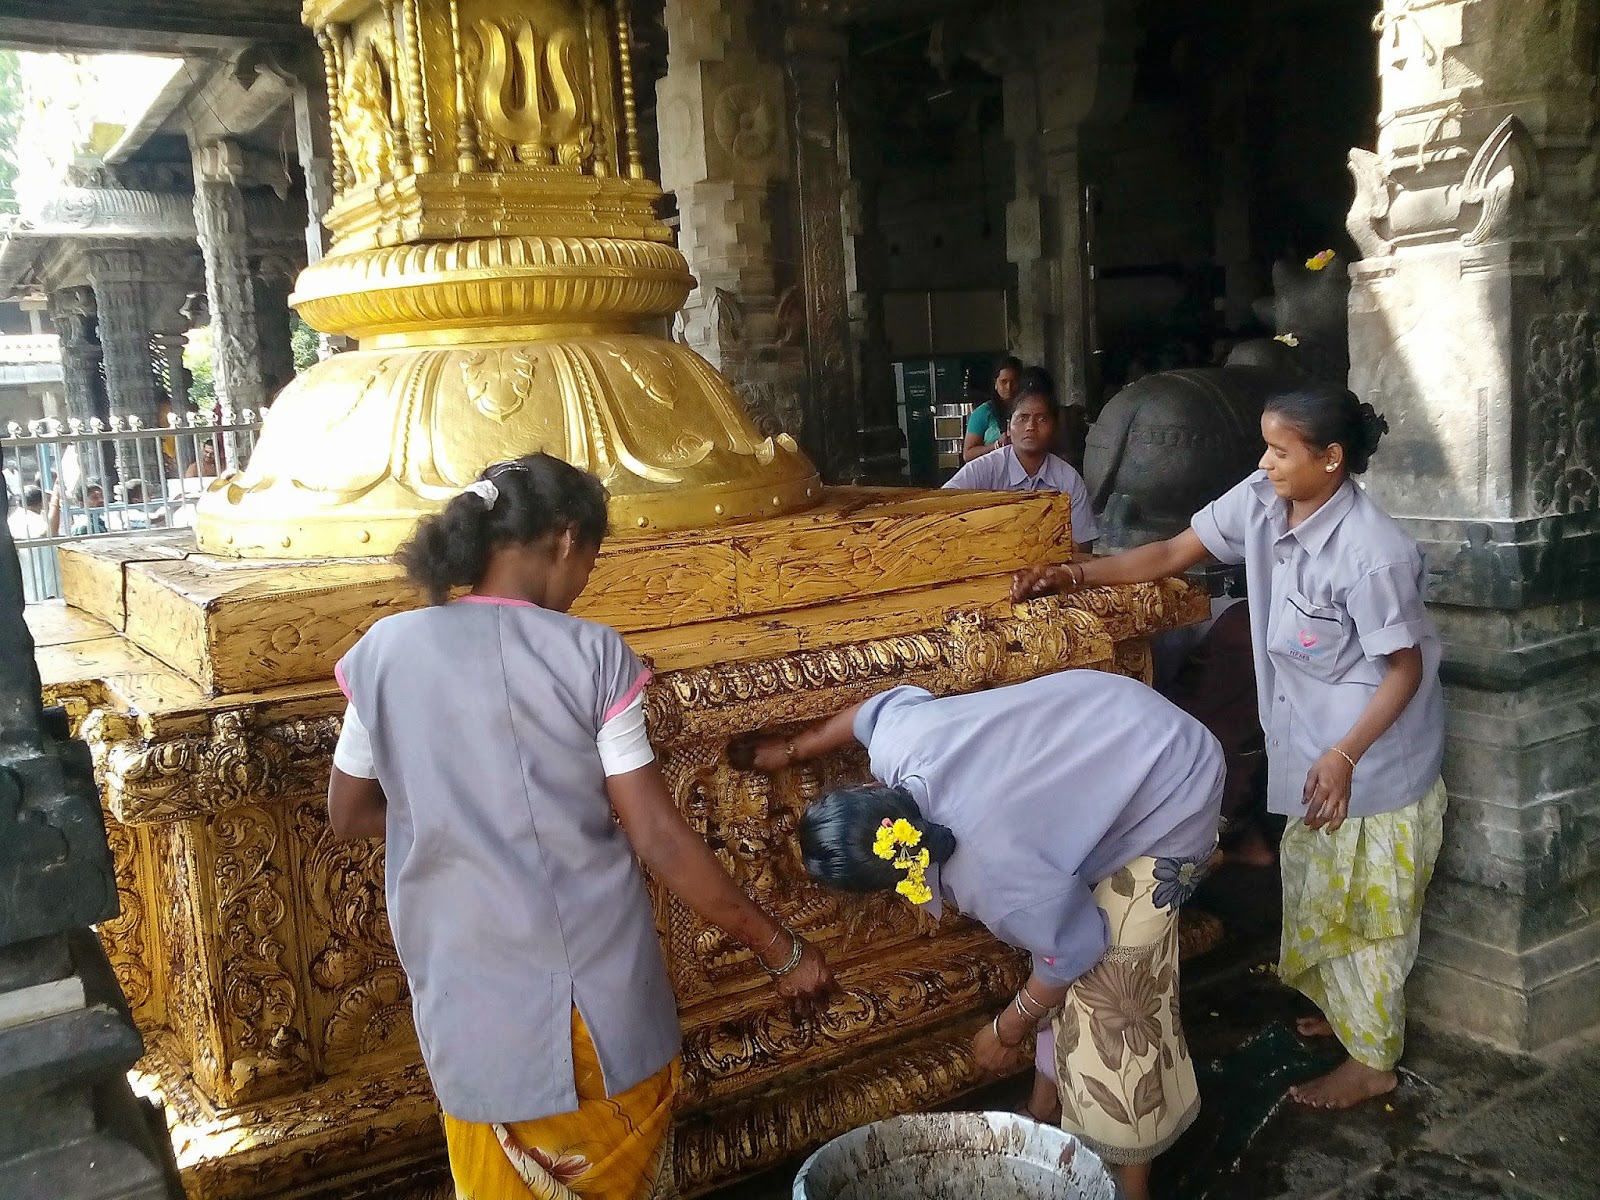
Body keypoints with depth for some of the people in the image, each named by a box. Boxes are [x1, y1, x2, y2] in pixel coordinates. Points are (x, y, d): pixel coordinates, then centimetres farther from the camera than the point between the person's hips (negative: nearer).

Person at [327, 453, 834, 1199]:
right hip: (598, 986, -2)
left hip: (469, 997, 2)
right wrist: (780, 950, -4)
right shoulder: (592, 656, -12)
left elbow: (349, 816, 8)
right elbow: (660, 840, -13)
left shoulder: (383, 652, -4)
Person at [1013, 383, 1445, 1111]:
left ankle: (1373, 1060, 25)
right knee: (1318, 891, 22)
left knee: (1364, 907, 7)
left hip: (1374, 756, -8)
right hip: (1310, 741, 8)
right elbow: (1172, 555, -1)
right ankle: (1347, 1008, 45)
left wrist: (1344, 757, -29)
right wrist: (1075, 576, -11)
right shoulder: (1261, 501, -8)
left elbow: (1406, 667, -20)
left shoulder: (1372, 553, -28)